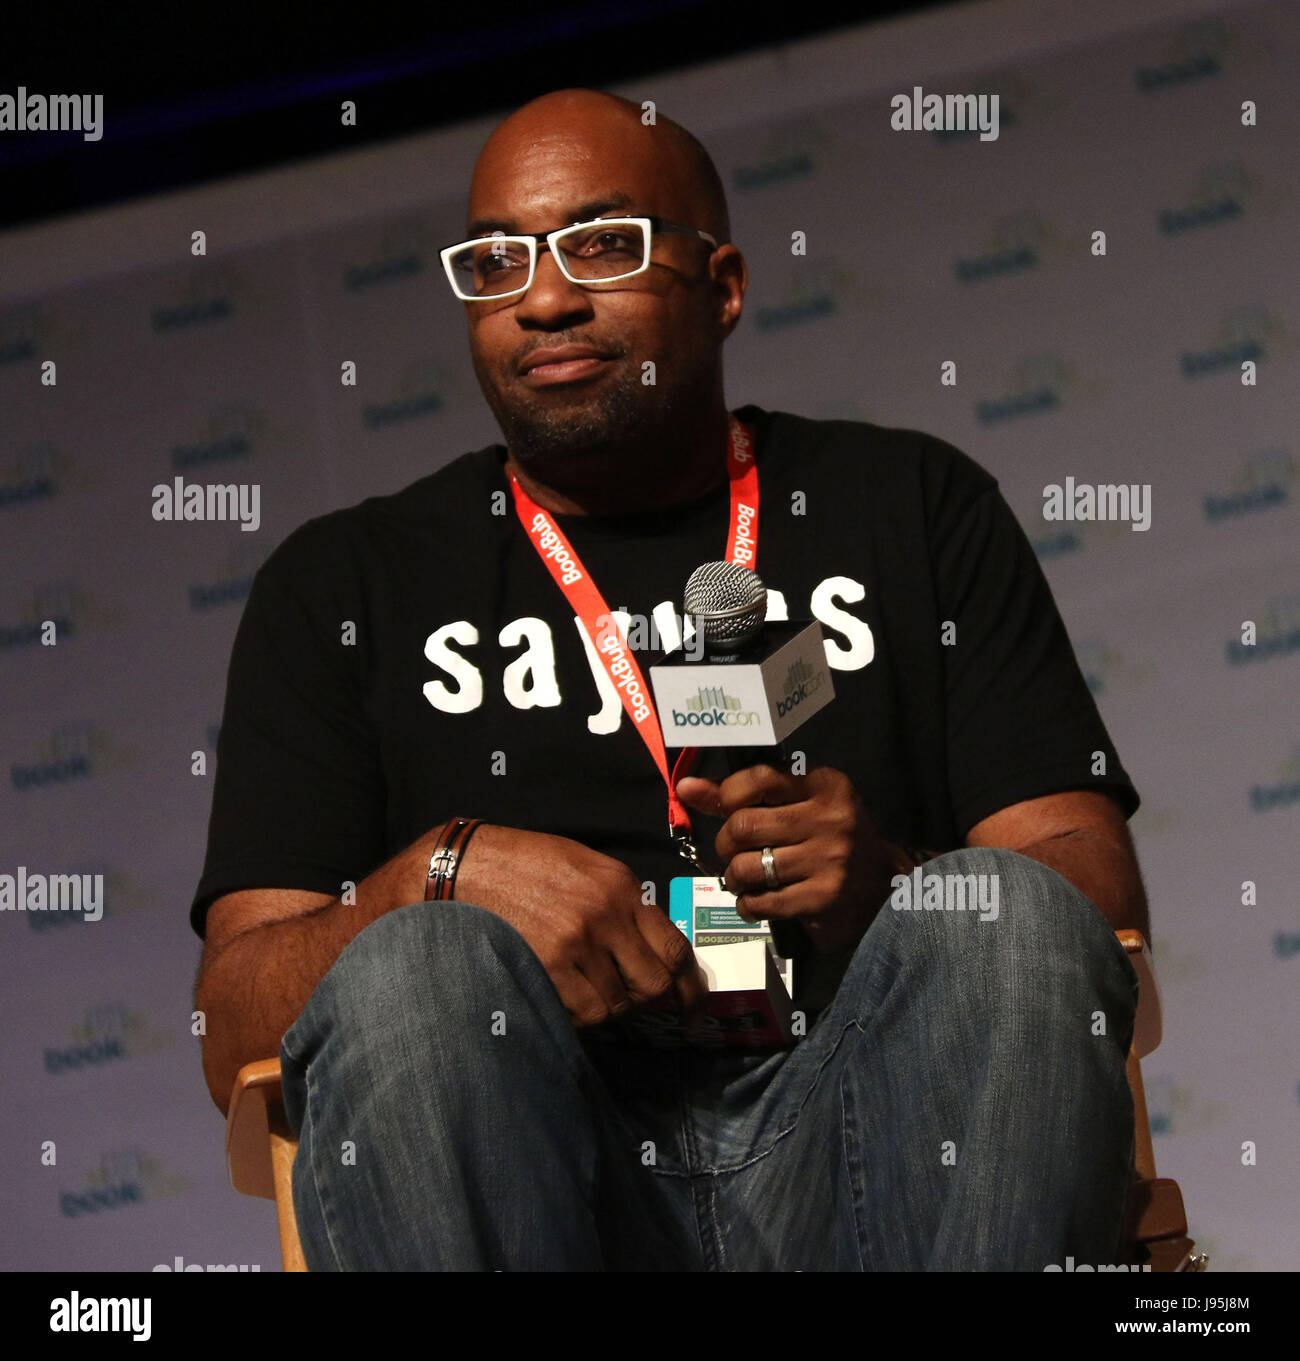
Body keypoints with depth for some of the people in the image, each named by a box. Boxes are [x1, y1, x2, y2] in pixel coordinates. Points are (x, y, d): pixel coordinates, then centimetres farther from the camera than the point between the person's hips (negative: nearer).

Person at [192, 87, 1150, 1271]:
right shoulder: (344, 583, 20)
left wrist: (890, 889, -11)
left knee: (1016, 918, -30)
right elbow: (236, 1033, 10)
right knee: (414, 968, -33)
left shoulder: (915, 507, 22)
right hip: (531, 1162, 0)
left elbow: (1098, 891, 10)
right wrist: (447, 869, -9)